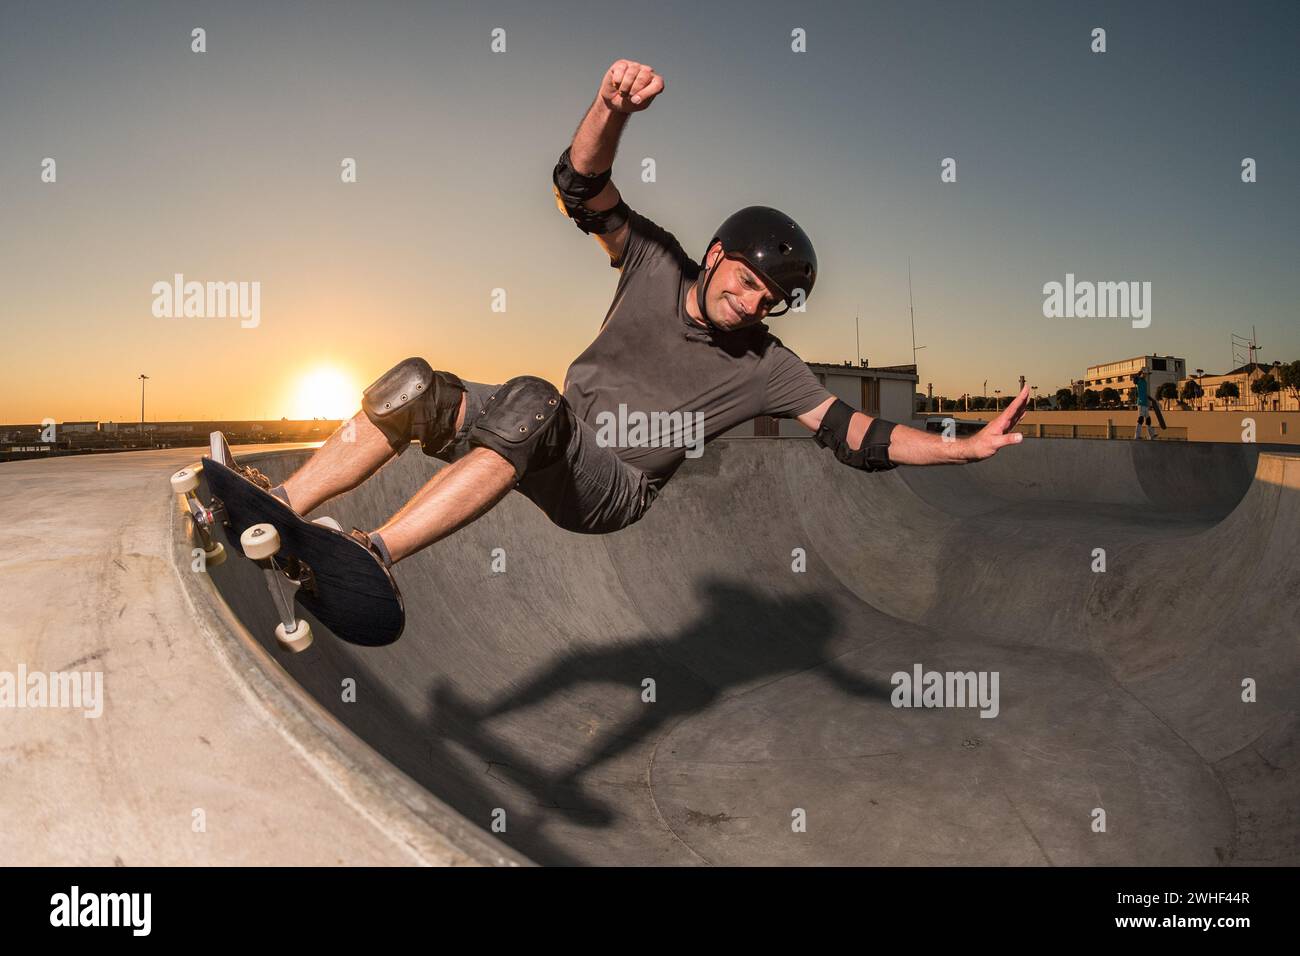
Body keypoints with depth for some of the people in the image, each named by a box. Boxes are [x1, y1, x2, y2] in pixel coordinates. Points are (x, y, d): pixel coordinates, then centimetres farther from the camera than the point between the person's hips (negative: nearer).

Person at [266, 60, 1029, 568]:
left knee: (532, 403, -37)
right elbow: (581, 185, -9)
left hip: (613, 491, -4)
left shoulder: (767, 368, -4)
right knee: (413, 389, -17)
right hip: (547, 448, 4)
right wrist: (613, 109, -29)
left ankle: (372, 555, -44)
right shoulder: (658, 264, 0)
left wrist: (969, 446, -15)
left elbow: (861, 437, -4)